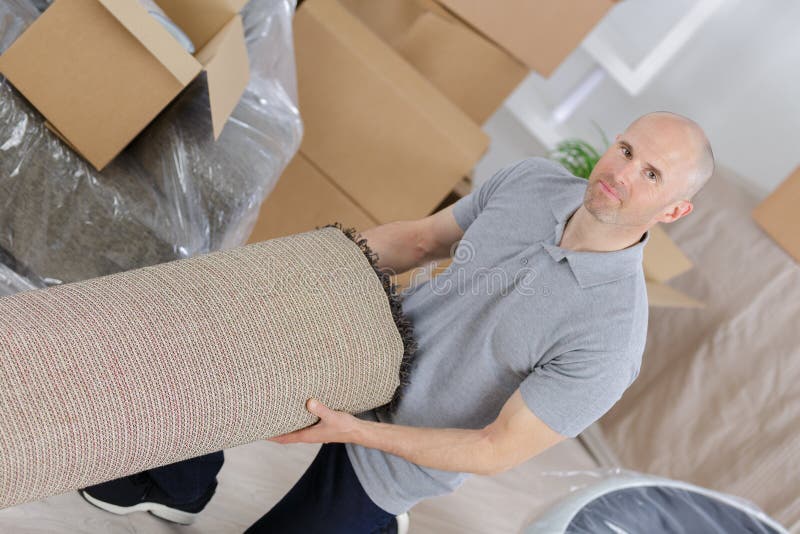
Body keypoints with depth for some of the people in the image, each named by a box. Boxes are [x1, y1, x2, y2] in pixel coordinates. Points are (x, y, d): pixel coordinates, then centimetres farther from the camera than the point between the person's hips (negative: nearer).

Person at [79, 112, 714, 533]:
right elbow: (421, 237, 2)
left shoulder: (610, 335, -29)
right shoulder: (534, 181, -12)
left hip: (392, 459, -5)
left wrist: (357, 432, -25)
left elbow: (499, 451, -23)